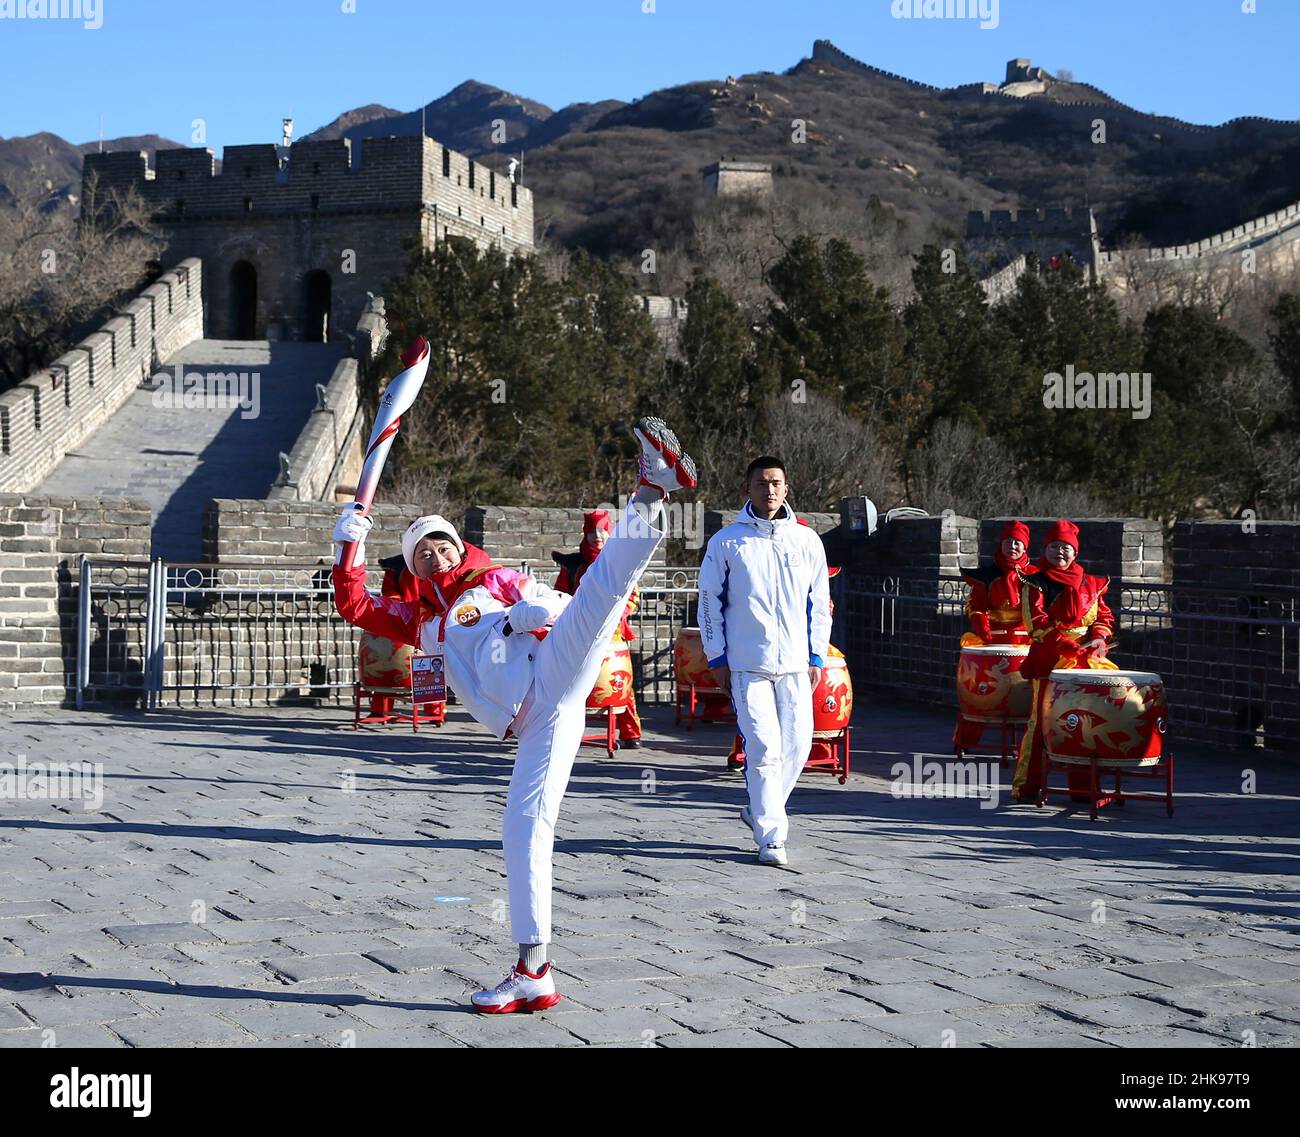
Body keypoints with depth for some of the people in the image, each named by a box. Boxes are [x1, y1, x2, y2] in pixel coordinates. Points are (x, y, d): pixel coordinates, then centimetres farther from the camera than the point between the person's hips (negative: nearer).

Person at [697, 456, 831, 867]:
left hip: (795, 663, 3)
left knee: (797, 744, 3)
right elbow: (710, 601, 5)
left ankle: (762, 811, 26)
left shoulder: (807, 541, 8)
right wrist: (717, 659, 2)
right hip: (746, 663, -3)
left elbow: (819, 602, 13)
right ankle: (771, 837, -3)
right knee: (763, 747, -9)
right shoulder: (727, 542, 1)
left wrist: (816, 657, 8)